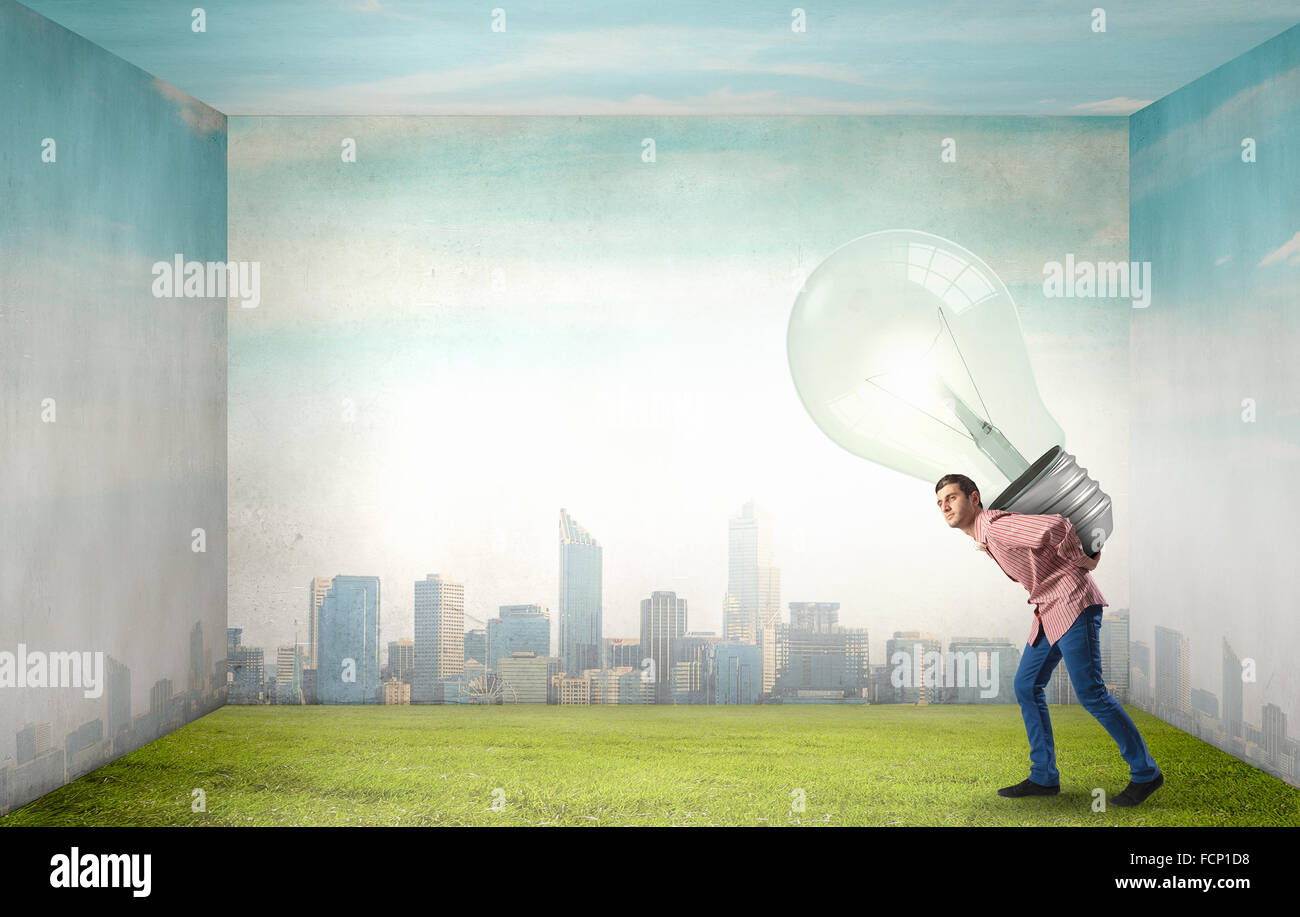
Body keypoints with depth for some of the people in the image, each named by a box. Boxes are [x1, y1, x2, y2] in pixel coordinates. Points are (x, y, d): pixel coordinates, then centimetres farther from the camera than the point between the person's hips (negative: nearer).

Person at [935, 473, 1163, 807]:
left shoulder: (996, 526, -19)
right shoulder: (984, 537, 14)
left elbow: (1057, 526, -30)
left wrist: (1080, 561, -15)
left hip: (1074, 604, -10)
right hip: (1049, 612, 10)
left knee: (1090, 692, -9)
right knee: (1026, 686, 8)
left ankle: (1145, 773, 3)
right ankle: (1043, 777, 13)